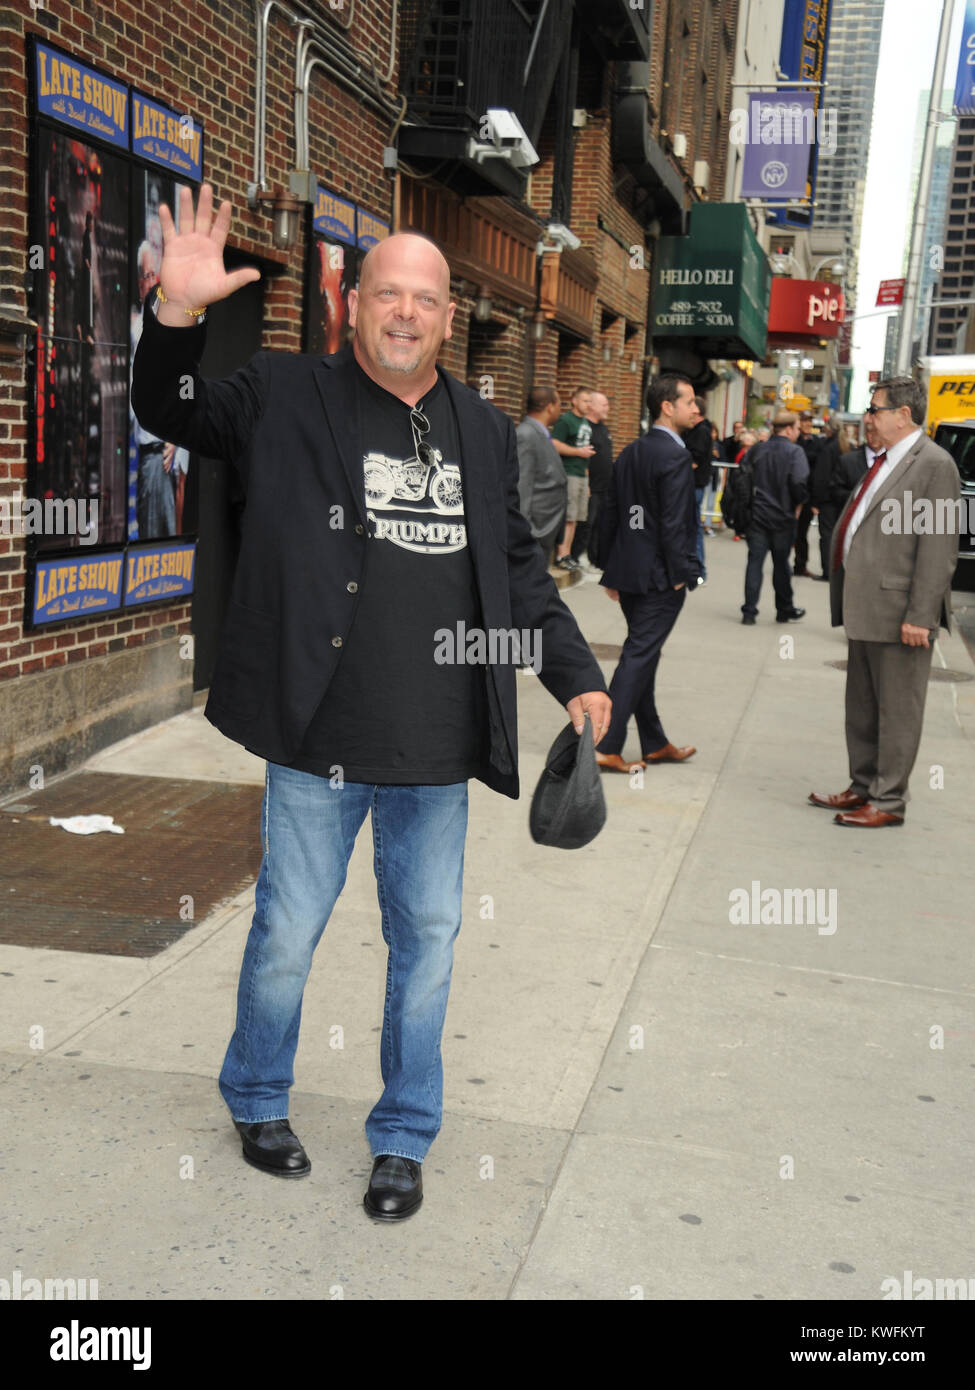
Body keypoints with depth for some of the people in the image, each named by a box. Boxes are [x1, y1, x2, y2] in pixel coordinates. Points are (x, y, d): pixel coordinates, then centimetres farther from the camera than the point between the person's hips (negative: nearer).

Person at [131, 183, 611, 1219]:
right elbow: (169, 414, 3)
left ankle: (404, 1135, 32)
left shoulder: (485, 432, 12)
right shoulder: (286, 395, 1)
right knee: (288, 935, 10)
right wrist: (176, 315, -15)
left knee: (426, 939, 12)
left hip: (438, 747, 3)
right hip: (319, 741, -3)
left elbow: (519, 571, 17)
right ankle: (256, 1100, 37)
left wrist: (576, 675, 9)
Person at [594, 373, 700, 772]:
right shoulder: (676, 456, -15)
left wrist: (611, 568, 18)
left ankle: (654, 743, 26)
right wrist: (680, 575, -13)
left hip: (628, 571, 9)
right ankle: (605, 746, -5)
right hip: (659, 575, -8)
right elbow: (673, 523, -20)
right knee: (639, 657, -5)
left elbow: (608, 512, 13)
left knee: (643, 655, 15)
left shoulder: (630, 452, 11)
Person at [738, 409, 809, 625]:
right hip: (783, 516, -3)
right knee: (781, 564, 10)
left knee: (755, 562, 4)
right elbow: (800, 482, -20)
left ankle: (749, 611, 0)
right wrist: (798, 503, -1)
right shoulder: (794, 452, -10)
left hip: (757, 515, 3)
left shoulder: (756, 450, 3)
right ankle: (785, 610, 23)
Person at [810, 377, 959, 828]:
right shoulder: (882, 461, 15)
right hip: (865, 609, 9)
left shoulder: (934, 464, -12)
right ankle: (863, 787, 29)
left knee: (897, 711, 2)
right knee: (861, 707, 17)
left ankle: (888, 802, 11)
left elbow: (938, 548, -17)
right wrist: (847, 601, 16)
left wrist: (920, 616, -20)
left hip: (898, 614, -9)